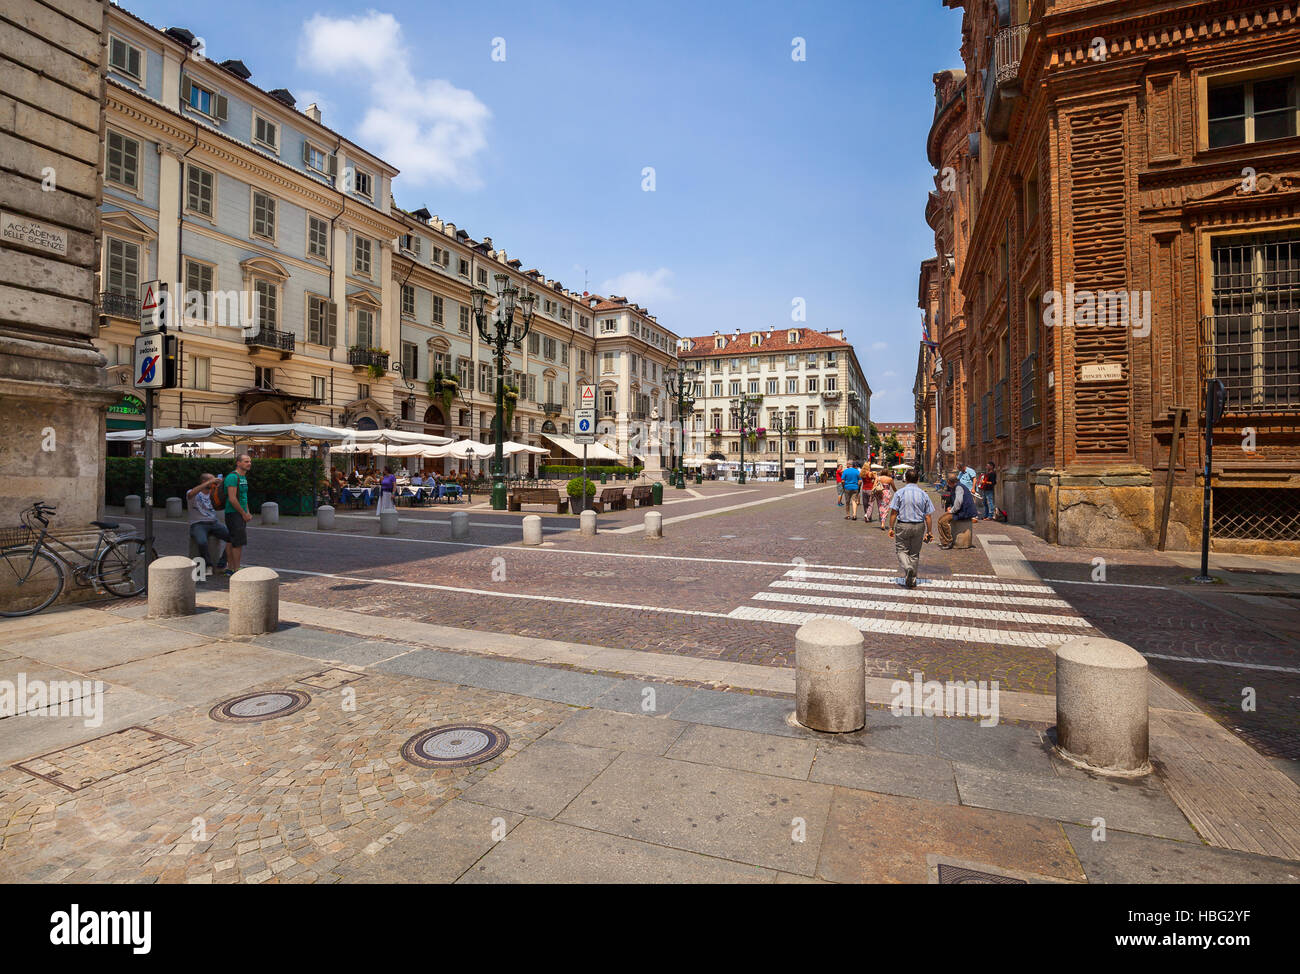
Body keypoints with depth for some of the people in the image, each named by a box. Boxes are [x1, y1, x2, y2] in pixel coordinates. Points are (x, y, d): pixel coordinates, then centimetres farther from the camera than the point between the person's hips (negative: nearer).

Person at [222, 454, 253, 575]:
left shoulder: (244, 477, 16)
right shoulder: (232, 477, -15)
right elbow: (232, 499, -20)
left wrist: (248, 513, 12)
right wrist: (244, 514, -14)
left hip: (241, 515, 9)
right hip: (233, 514, -9)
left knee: (231, 542, 13)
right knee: (238, 542, -10)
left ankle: (230, 569, 17)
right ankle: (236, 570, -6)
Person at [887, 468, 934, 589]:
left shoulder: (900, 493, -6)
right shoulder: (923, 494, 0)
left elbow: (894, 512, -8)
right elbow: (928, 516, 1)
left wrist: (891, 527, -1)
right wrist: (928, 532, 8)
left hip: (902, 526, -2)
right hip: (919, 526, 3)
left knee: (902, 550, 10)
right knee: (915, 553, 14)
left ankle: (907, 567, -19)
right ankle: (912, 580, 19)